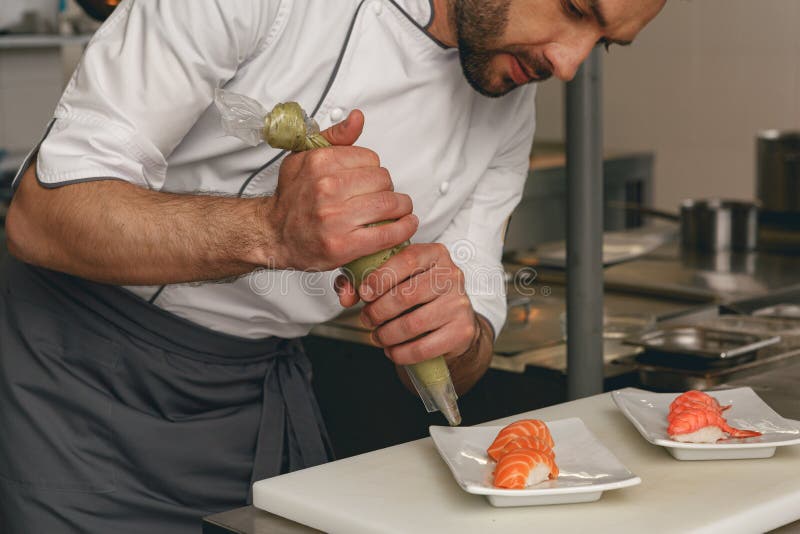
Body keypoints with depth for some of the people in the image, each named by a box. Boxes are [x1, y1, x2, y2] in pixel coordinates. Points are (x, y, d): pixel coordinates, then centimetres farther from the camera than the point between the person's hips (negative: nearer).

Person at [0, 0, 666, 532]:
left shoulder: (510, 111, -2)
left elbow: (447, 373, 1)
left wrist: (457, 334, -24)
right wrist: (270, 230, -39)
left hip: (265, 387, 5)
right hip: (82, 362, -5)